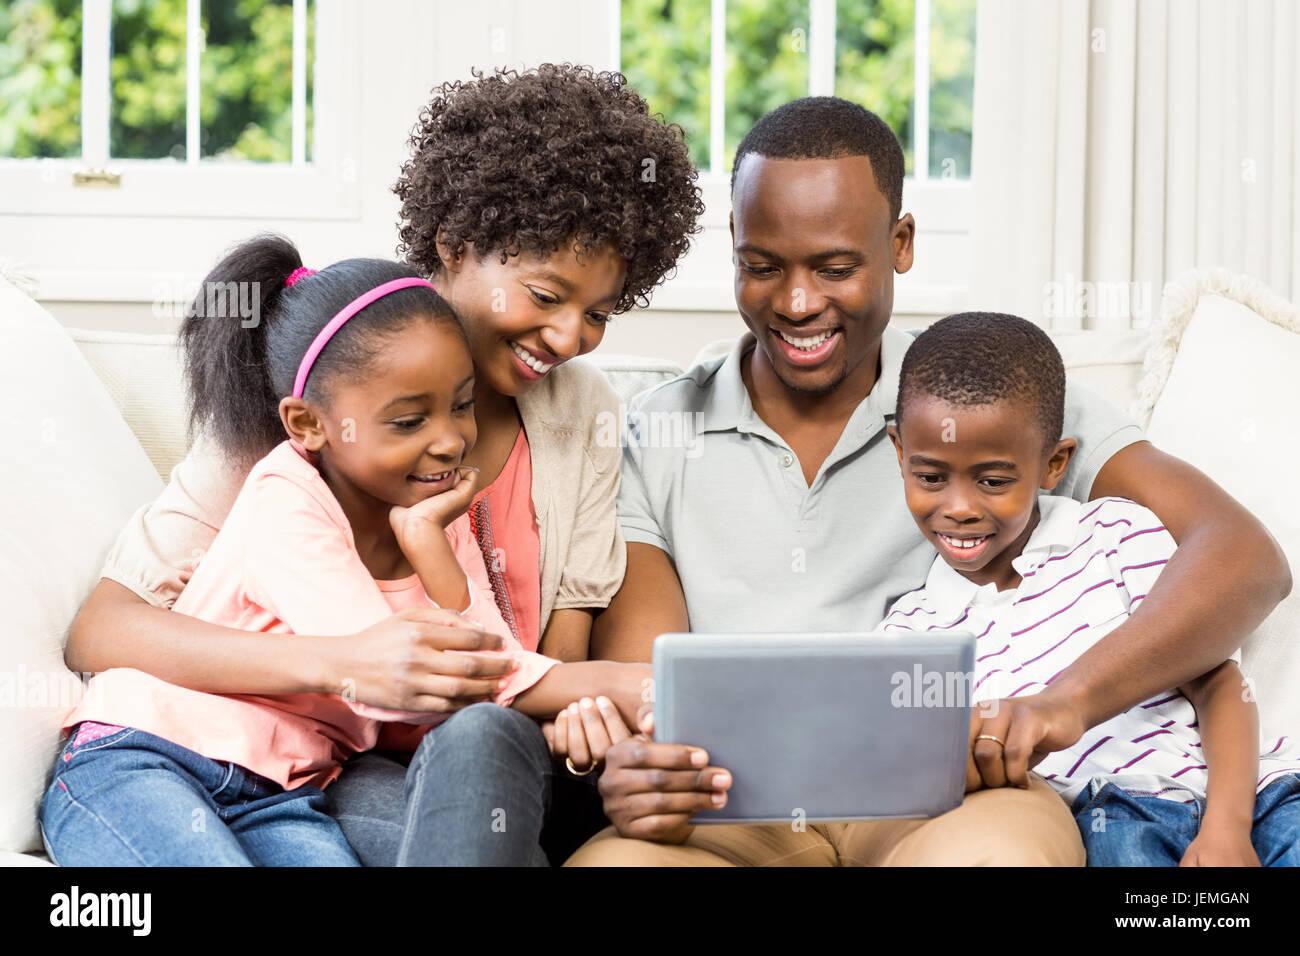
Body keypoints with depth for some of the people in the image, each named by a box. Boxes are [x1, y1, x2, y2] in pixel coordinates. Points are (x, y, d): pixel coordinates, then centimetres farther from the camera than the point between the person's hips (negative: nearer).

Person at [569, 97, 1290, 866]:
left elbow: (1244, 558, -4)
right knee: (606, 860, -35)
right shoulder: (654, 436, 12)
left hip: (952, 799, -1)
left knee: (987, 855, -38)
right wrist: (634, 772, -23)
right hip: (739, 818, 1)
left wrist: (1067, 700, -23)